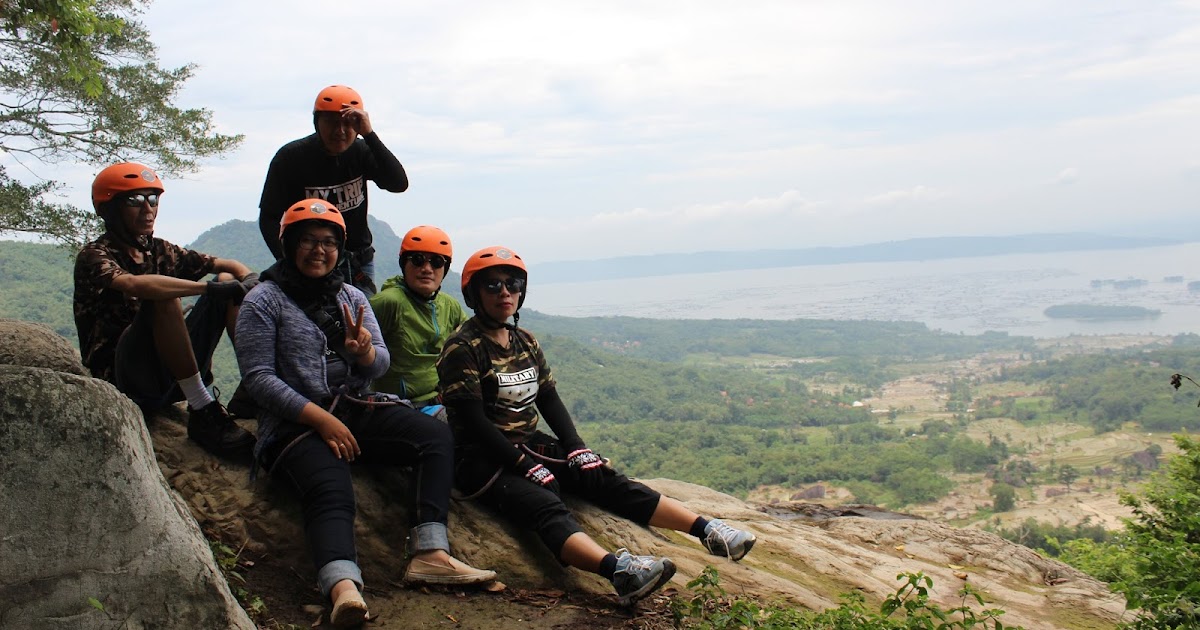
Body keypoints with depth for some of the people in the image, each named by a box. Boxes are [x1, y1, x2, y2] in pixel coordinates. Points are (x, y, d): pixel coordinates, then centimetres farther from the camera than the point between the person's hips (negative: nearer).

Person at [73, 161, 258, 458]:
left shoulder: (160, 251, 13)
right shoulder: (94, 256, -7)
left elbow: (229, 266, 5)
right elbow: (135, 285, -30)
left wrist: (251, 280, -18)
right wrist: (210, 288, -33)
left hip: (172, 376, 7)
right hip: (123, 382, -6)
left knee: (228, 280, -2)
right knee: (163, 297, -30)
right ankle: (203, 413, -31)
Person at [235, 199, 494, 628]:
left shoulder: (352, 297, 17)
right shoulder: (263, 301, 1)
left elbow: (380, 365, 10)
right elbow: (259, 378, -9)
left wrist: (364, 351, -16)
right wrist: (321, 420, -18)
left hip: (356, 408, 6)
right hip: (294, 421, -5)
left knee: (436, 437, -18)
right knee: (331, 492, -35)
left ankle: (430, 554, -30)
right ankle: (343, 587, -60)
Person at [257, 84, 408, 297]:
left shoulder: (361, 152, -1)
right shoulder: (290, 157, -7)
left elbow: (399, 184, -17)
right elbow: (269, 218, -6)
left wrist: (369, 135, -25)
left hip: (359, 264, 3)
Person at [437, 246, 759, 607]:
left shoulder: (525, 343, 12)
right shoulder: (463, 349, -10)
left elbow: (550, 401, 11)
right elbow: (474, 422, -17)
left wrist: (576, 447, -5)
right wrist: (527, 466, -21)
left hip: (529, 445, 7)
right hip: (484, 458, -7)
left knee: (606, 481, -13)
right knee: (545, 506, -33)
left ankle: (708, 530, -21)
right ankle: (619, 571, -60)